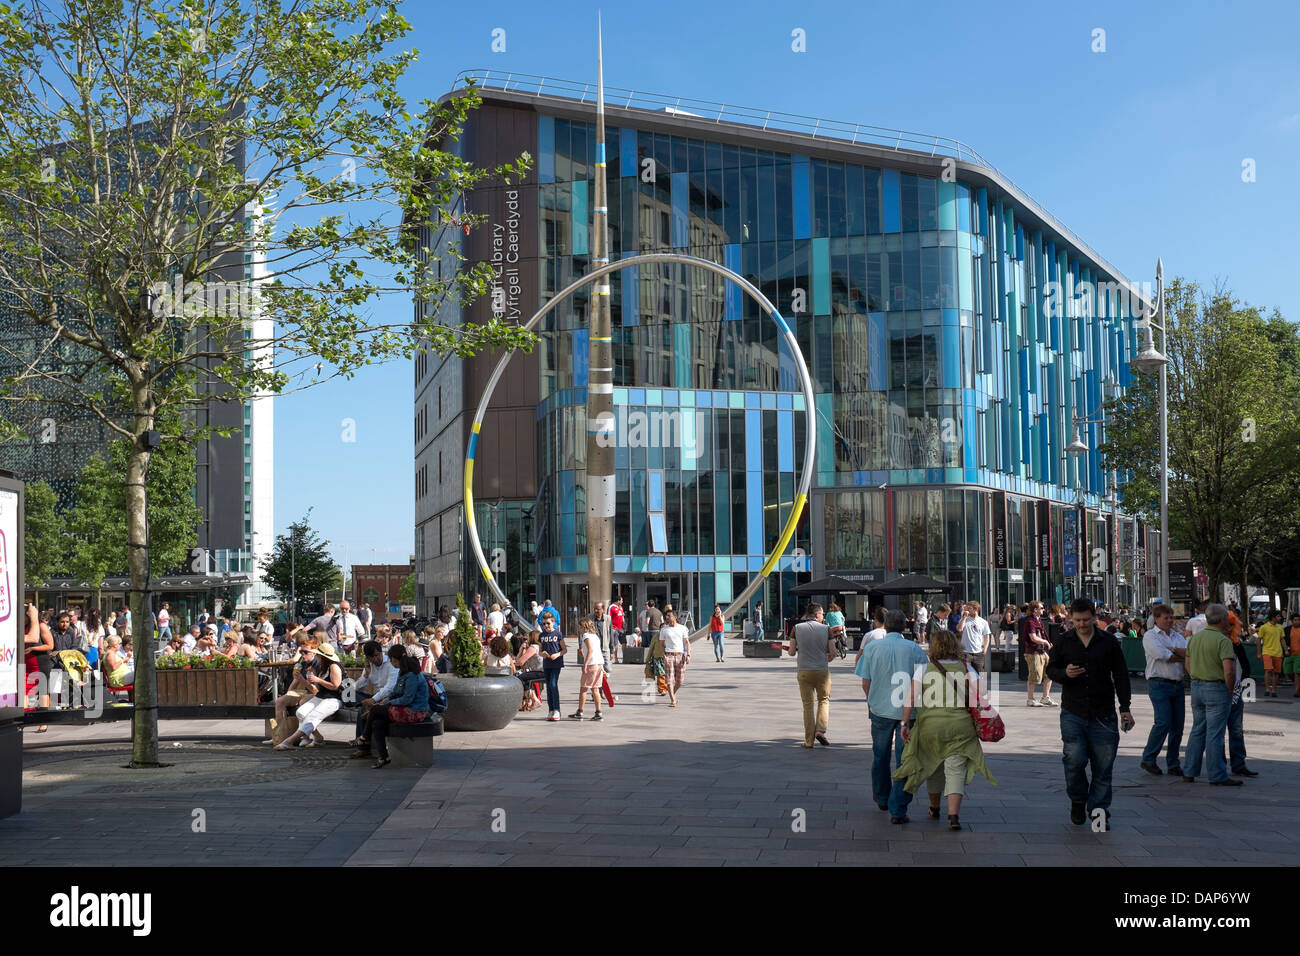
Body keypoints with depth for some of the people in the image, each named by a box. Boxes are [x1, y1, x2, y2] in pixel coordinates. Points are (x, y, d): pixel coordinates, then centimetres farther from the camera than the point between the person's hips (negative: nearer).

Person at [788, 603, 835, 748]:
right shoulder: (826, 629, -4)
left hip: (803, 671, 1)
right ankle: (820, 730, 0)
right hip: (822, 670, -1)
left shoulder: (797, 628, -3)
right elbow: (833, 652, -5)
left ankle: (809, 741, 9)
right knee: (824, 700, 19)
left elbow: (791, 652, -3)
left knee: (808, 705, 9)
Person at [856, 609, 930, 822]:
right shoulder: (914, 649, -4)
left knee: (880, 756, 20)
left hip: (880, 709, 1)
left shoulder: (871, 648, -3)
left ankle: (882, 798, 38)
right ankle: (898, 810, -1)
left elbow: (865, 682, -1)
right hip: (908, 711, -1)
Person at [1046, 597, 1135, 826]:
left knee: (1103, 765, 1)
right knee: (1074, 758, -12)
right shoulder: (1062, 642, 6)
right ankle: (1078, 801, 13)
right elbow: (1050, 669, 12)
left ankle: (1099, 811, 13)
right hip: (1072, 713, 0)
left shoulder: (1109, 642, 5)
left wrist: (1125, 708, 3)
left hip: (1103, 714, 0)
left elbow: (1121, 676, 8)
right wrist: (1065, 673, -11)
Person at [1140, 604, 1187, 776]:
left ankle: (1173, 764, 13)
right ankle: (1148, 759, -2)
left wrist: (1173, 650, -14)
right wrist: (1183, 657, -2)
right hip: (1159, 684, -6)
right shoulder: (1150, 636, 0)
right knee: (1163, 722, -14)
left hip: (1177, 684, 6)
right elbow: (1162, 656, -14)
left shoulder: (1178, 637, 18)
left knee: (1178, 725, 5)